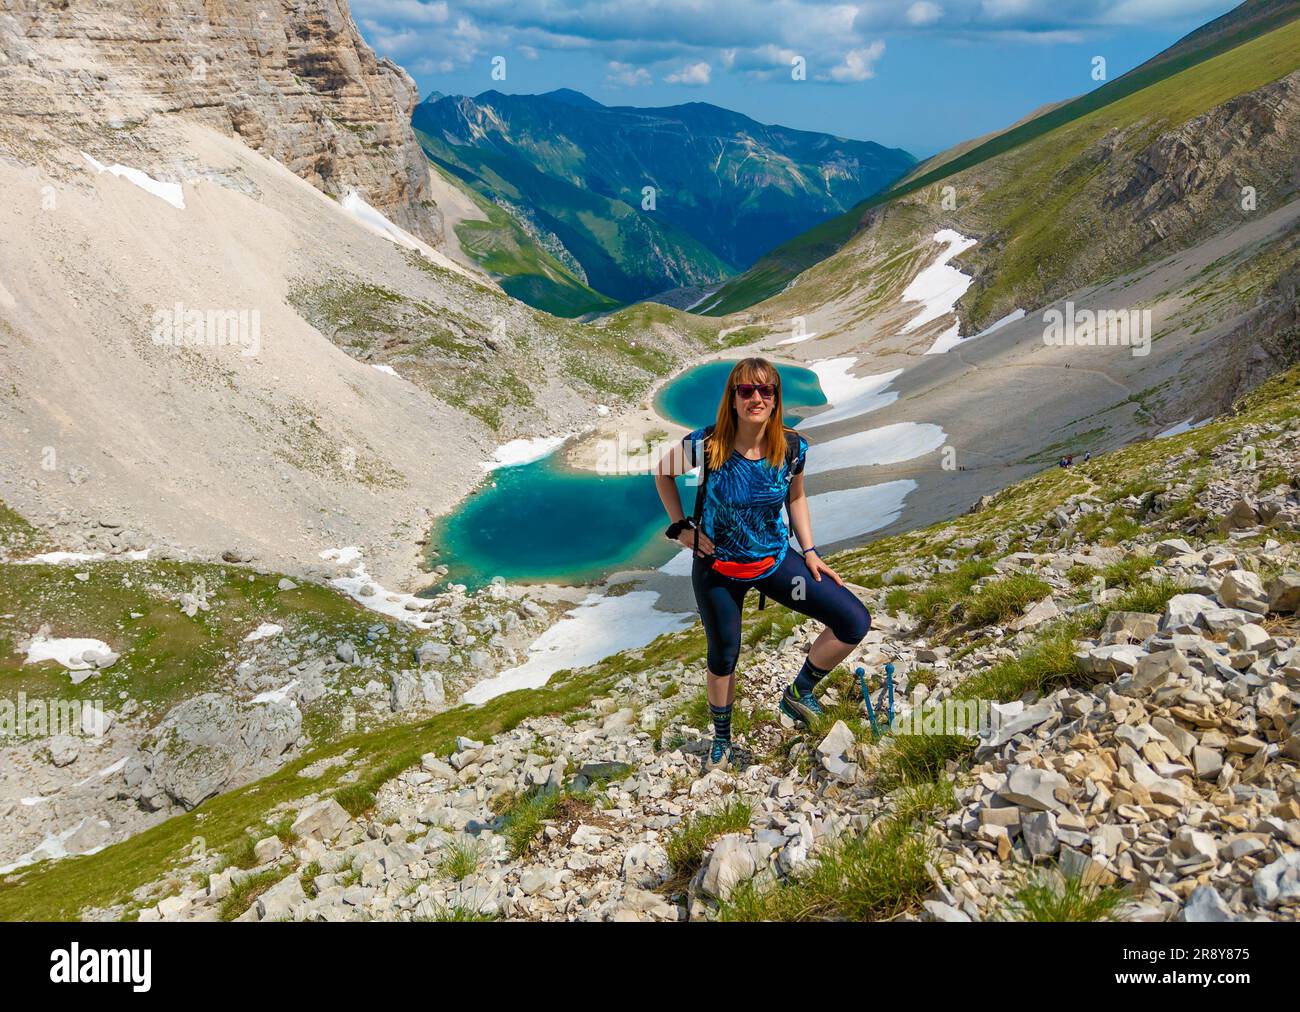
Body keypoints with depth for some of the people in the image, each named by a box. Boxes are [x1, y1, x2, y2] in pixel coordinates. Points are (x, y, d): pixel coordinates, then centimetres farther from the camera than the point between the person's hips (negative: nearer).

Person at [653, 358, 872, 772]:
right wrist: (681, 528, -7)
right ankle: (722, 741, 41)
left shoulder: (792, 447, -13)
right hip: (717, 565, -2)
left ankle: (798, 692, 17)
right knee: (723, 657, 13)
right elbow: (663, 473, -2)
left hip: (775, 559, 3)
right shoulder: (706, 444, -22)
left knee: (856, 621, -7)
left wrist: (810, 552, 0)